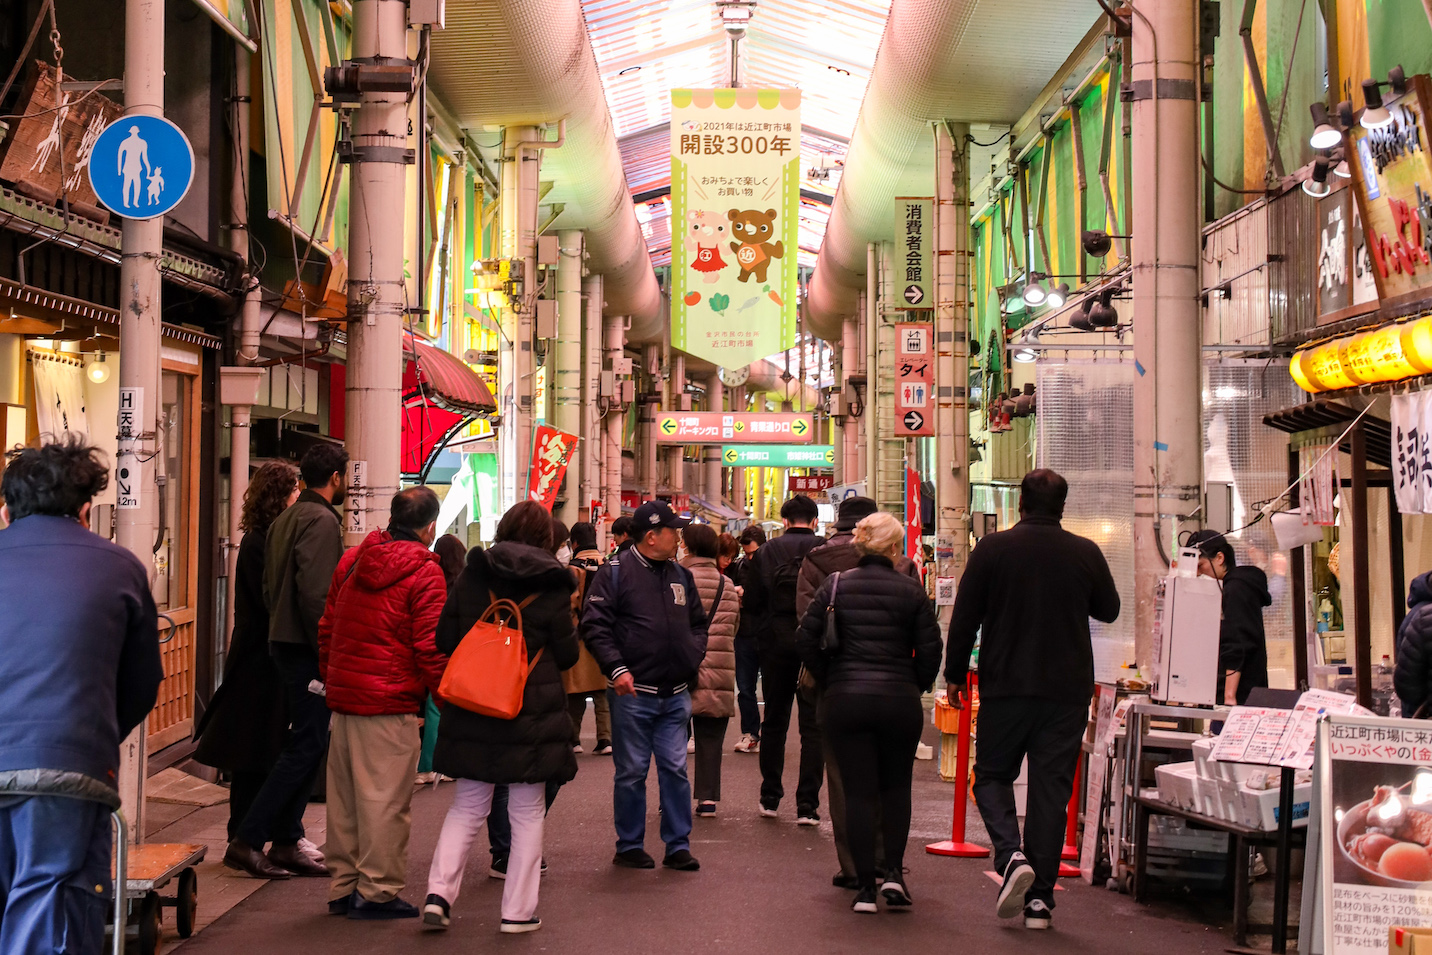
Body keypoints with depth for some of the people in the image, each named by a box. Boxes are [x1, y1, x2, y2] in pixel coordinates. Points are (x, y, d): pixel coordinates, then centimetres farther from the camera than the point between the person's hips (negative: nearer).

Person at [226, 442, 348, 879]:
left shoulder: (285, 519, 16)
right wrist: (328, 653, -18)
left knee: (302, 743, 14)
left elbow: (271, 588, 18)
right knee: (306, 746, -6)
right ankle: (247, 840, -7)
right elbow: (315, 593, -22)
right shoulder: (321, 520, -14)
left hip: (284, 642, 10)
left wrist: (282, 628, 19)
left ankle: (284, 843, 17)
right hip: (306, 647, -10)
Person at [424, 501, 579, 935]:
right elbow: (566, 655, -1)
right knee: (527, 813, 7)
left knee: (467, 807, 14)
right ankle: (518, 911, 8)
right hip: (533, 715, -3)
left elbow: (445, 639, 4)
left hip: (473, 713, 3)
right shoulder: (552, 586, -6)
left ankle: (438, 892, 1)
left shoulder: (472, 574, 1)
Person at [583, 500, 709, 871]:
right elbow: (595, 625, -10)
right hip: (633, 692, -5)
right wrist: (617, 669, -18)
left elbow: (698, 622, 23)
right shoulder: (616, 571, -5)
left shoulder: (680, 575, 12)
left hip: (675, 694, 5)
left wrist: (693, 654, 4)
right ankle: (629, 847, 15)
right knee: (631, 773, 4)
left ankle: (678, 846, 14)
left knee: (675, 769, 6)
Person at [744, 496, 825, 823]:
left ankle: (770, 798, 22)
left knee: (774, 722, 15)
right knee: (813, 725, 3)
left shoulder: (765, 553, -2)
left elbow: (751, 603, -3)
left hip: (775, 645, 2)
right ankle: (807, 805, -2)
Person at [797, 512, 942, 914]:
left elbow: (806, 637, -2)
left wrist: (828, 680, 9)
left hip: (845, 700, 0)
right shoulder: (910, 590, 0)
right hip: (900, 702, 0)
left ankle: (865, 886, 3)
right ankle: (893, 872, 6)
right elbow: (930, 648, -2)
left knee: (859, 791, 4)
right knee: (896, 788, 17)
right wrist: (916, 686, 12)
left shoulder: (836, 584, 2)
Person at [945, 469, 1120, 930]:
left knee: (992, 775, 13)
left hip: (1005, 685, -1)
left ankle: (1011, 855, -13)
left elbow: (963, 618, -2)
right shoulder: (1086, 553, 0)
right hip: (1068, 690, 1)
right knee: (1051, 788, 6)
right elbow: (1109, 611, 15)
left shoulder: (992, 549, -4)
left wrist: (955, 675, 9)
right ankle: (1039, 899, 5)